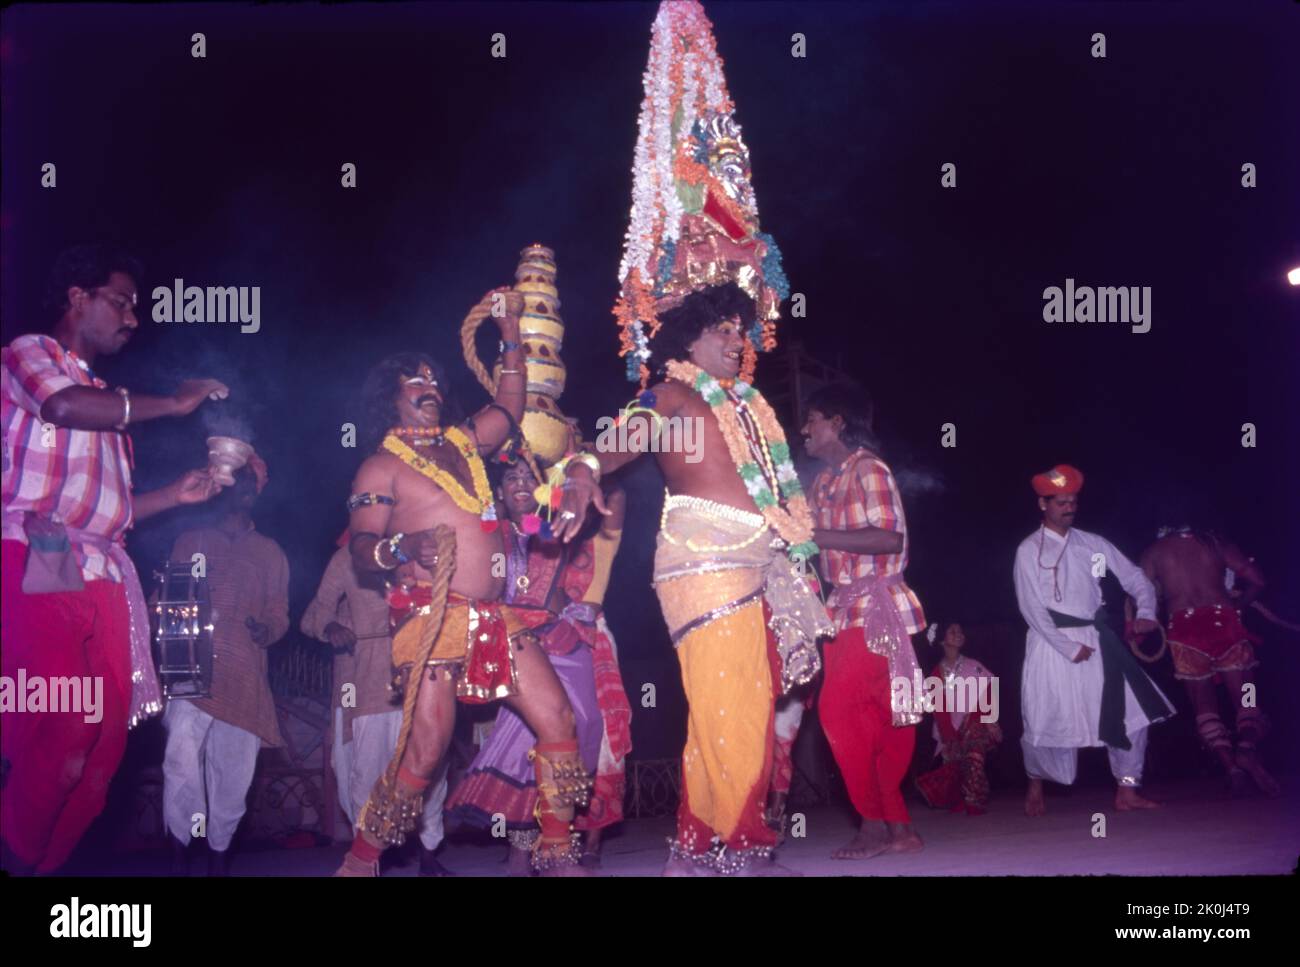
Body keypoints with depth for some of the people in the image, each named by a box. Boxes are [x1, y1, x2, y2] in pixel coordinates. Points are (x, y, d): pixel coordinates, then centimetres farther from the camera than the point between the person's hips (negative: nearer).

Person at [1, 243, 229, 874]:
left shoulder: (105, 400, 27)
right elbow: (63, 406, -18)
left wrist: (177, 495, 16)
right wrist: (173, 405, -9)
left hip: (101, 576, 8)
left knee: (107, 732, -2)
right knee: (63, 724, -19)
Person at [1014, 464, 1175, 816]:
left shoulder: (1093, 544, 9)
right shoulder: (1029, 550, -3)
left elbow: (1135, 577, 12)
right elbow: (1031, 607, -10)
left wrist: (1146, 612, -7)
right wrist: (1069, 647, -15)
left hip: (1095, 639, 4)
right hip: (1051, 642, -4)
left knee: (1131, 710, -4)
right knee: (1045, 720, 1)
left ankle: (1126, 791, 3)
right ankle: (1036, 786, 25)